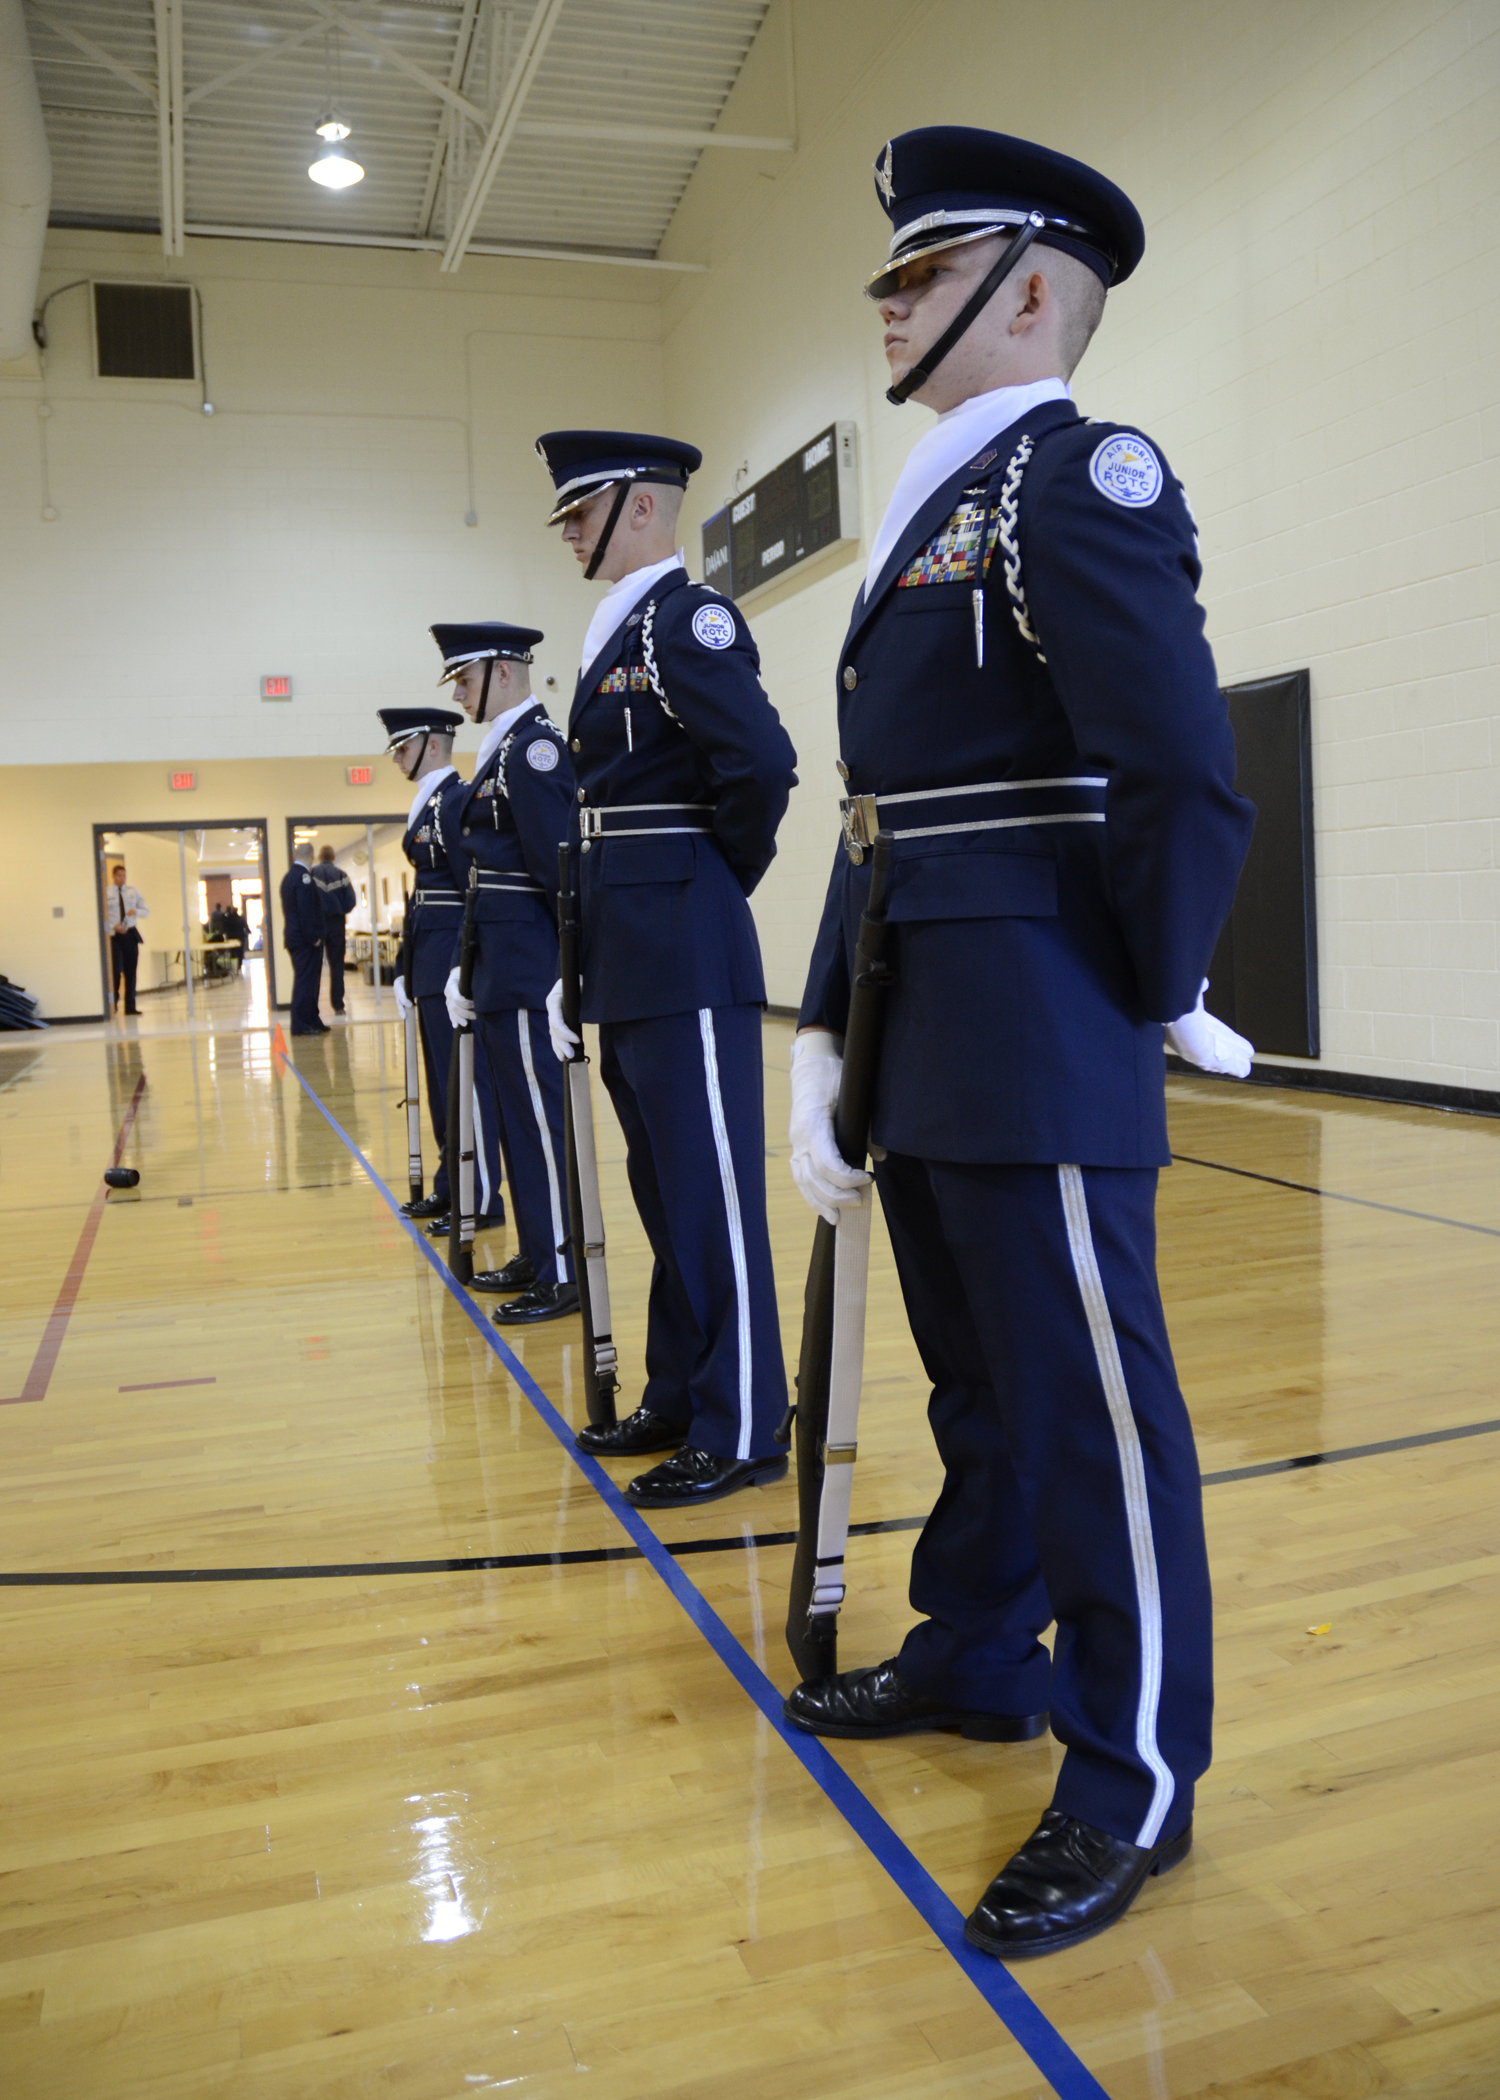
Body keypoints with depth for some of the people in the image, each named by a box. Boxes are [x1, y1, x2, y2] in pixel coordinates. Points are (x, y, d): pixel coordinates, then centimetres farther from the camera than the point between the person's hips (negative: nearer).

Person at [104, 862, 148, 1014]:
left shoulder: (133, 891, 9)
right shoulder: (106, 893, -1)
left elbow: (146, 912, 10)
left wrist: (136, 911, -11)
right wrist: (113, 927, -17)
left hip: (131, 934, 4)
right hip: (114, 935, -4)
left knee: (131, 971, 5)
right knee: (116, 970, -11)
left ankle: (130, 1006, 11)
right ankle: (113, 1003, 2)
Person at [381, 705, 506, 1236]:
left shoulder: (458, 799, -12)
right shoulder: (427, 803, 17)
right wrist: (411, 969, 17)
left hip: (454, 954, -10)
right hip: (430, 961, 10)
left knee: (466, 1077, -5)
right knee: (442, 1080, 16)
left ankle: (482, 1201, 2)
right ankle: (451, 1187, 26)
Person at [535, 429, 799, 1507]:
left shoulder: (691, 621, -11)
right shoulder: (622, 634, 18)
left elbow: (763, 762, -23)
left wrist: (719, 881, -9)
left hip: (685, 959, -10)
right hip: (632, 961, 10)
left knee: (710, 1193, -2)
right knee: (663, 1189, 16)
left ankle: (742, 1431, 9)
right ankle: (678, 1400, 29)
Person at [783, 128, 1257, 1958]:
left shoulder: (1081, 479, -10)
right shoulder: (932, 509, 19)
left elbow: (1183, 778, -19)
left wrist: (1161, 1000, -8)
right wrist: (830, 1026, 11)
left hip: (1035, 1035, -9)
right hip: (923, 1037, 9)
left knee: (1087, 1404, 1)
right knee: (975, 1383, 20)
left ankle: (1133, 1785, 18)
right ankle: (975, 1661, 39)